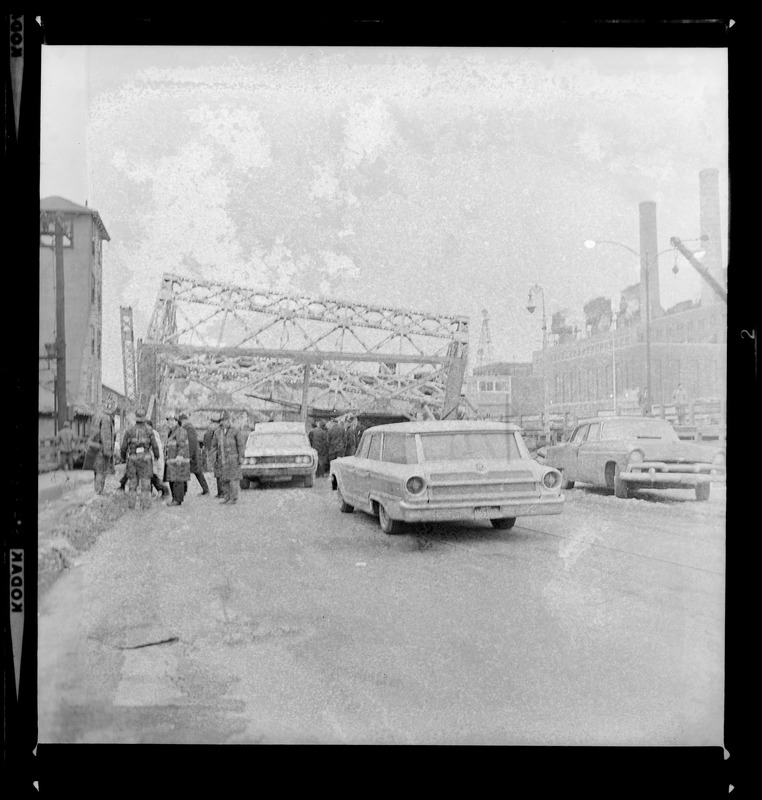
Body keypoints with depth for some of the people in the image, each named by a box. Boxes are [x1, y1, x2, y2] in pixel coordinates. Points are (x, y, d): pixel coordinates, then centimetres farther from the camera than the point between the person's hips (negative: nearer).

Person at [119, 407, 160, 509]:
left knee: (133, 482, 10)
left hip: (132, 458, 2)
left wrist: (123, 457, 22)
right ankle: (145, 504, -3)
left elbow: (124, 446, 3)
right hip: (145, 458, -2)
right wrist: (157, 455, 15)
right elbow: (155, 445, -5)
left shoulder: (129, 430, 0)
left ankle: (131, 503, 8)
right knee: (145, 482, 1)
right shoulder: (149, 430, -5)